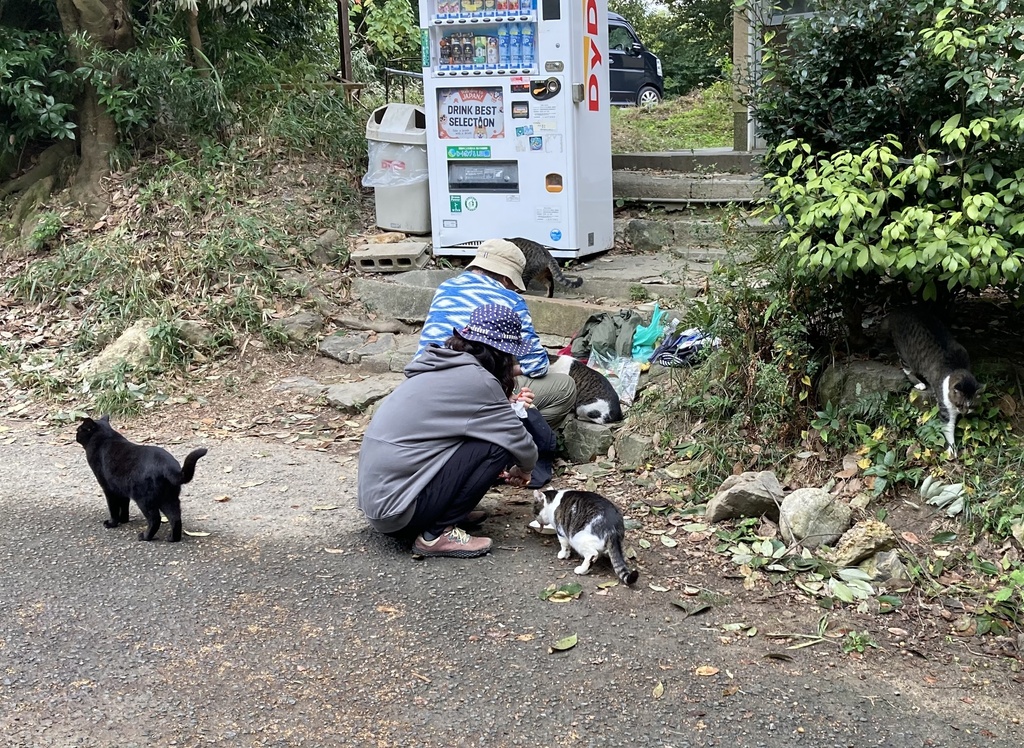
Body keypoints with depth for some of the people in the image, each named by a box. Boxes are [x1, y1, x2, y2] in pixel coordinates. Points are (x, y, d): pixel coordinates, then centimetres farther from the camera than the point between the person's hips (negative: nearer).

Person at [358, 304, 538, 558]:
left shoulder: (440, 369, 12)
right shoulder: (476, 380, -13)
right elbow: (520, 443, -4)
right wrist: (523, 469, 17)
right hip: (397, 510, -9)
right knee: (498, 444, -9)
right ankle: (438, 534, -5)